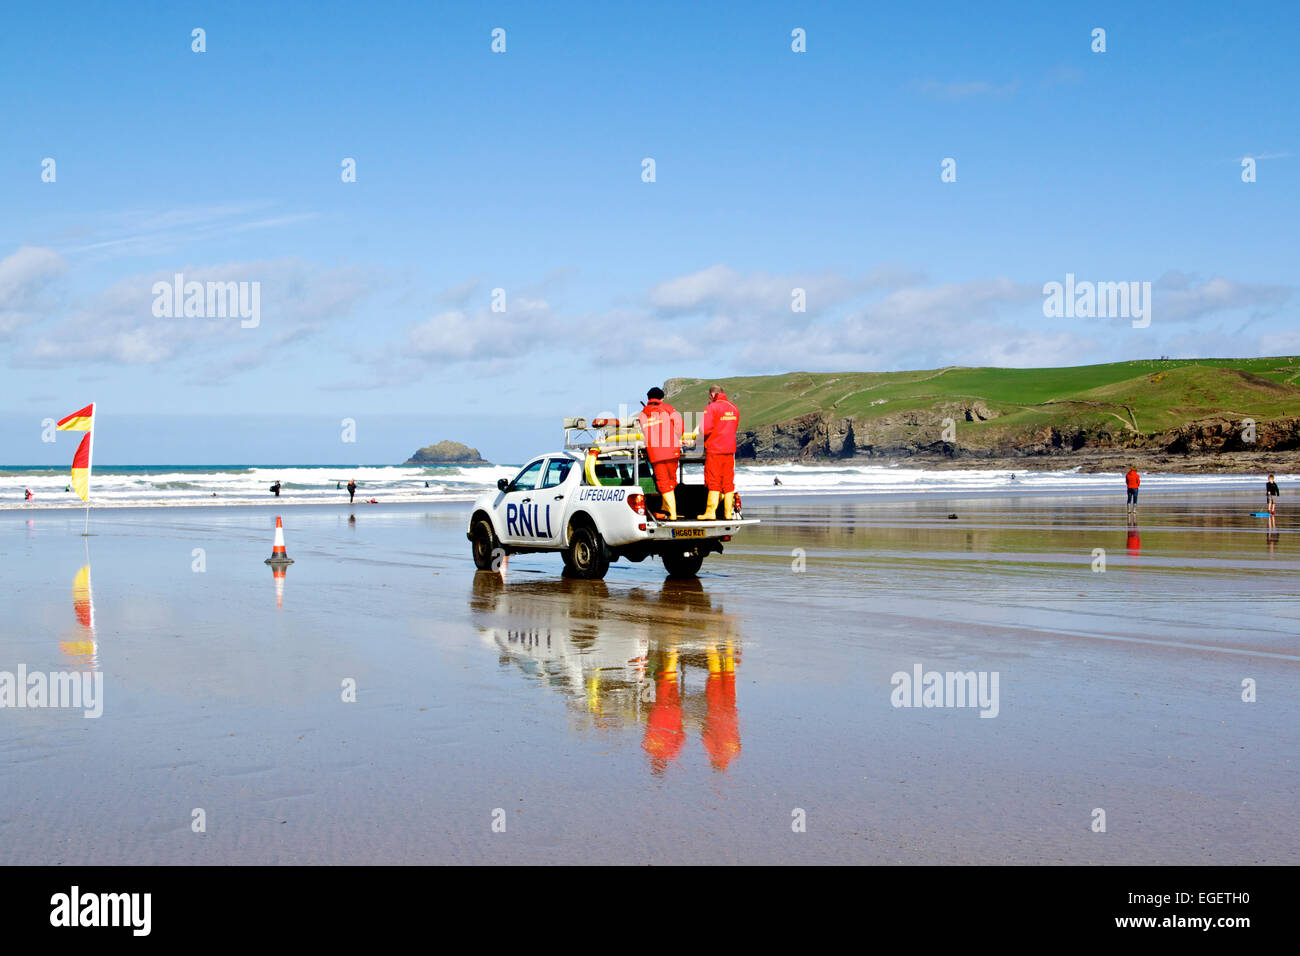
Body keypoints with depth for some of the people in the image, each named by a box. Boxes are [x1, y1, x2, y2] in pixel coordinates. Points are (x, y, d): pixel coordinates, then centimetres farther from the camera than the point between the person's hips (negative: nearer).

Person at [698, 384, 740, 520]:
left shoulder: (712, 408, -11)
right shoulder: (734, 409, 12)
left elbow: (704, 429, -18)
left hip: (714, 449, -6)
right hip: (730, 449, 6)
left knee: (714, 482, -4)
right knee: (728, 482, 9)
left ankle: (711, 512, -6)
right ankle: (728, 512, 10)